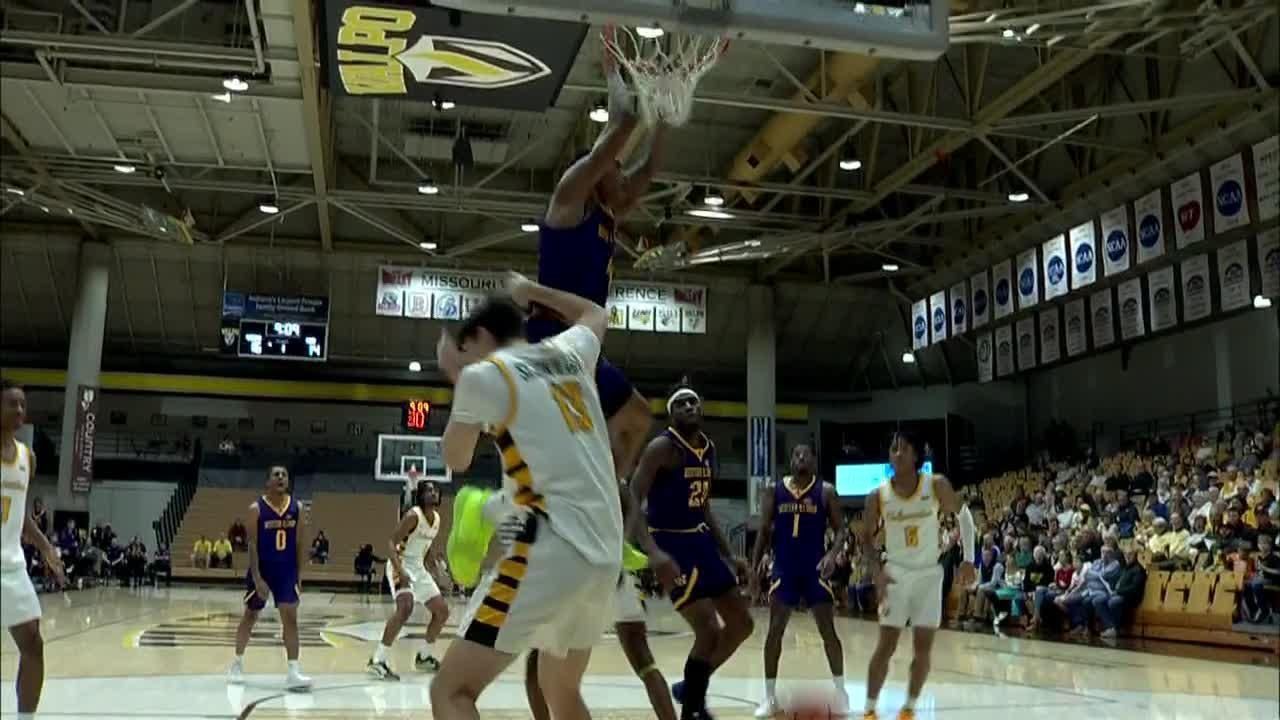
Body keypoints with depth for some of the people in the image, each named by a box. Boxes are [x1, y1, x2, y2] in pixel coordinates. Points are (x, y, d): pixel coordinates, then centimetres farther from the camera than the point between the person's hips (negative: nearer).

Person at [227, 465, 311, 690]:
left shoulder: (296, 507, 1)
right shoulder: (256, 509, -9)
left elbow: (299, 544, 5)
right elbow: (252, 545, -11)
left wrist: (299, 574, 1)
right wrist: (257, 578, -18)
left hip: (287, 570, 2)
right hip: (262, 570, -2)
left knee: (290, 617, -8)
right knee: (250, 616, 12)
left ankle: (294, 671, -10)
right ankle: (237, 664, 31)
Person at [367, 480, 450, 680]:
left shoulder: (437, 519, 7)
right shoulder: (413, 516, -18)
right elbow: (391, 543, -22)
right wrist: (400, 571, -34)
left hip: (418, 568, 9)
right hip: (401, 566, -9)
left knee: (442, 611, 11)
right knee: (406, 607, -31)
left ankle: (424, 656, 27)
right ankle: (377, 661, -28)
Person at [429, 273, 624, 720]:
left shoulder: (483, 374, -1)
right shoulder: (568, 352, 17)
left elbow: (456, 460, 15)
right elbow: (594, 314, 42)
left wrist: (457, 378, 27)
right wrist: (529, 291, 51)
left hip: (548, 551, -7)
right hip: (604, 554, 8)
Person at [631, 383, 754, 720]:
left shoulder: (710, 451, 10)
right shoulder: (662, 447, -15)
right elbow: (632, 500, -25)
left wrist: (728, 555, 17)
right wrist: (653, 552, -38)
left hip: (701, 541, 9)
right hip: (672, 545, -9)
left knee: (742, 623, 11)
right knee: (709, 631, -13)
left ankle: (691, 688, 26)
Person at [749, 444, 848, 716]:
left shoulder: (826, 491, -2)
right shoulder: (775, 491, 2)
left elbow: (840, 529, -3)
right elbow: (764, 531, 6)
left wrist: (832, 555, -22)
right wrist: (754, 568, 0)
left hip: (814, 569, -1)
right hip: (784, 569, 1)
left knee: (828, 631, 0)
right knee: (774, 632, 0)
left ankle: (840, 692, 14)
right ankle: (770, 696, 9)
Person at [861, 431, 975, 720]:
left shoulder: (936, 486, -11)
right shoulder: (878, 496, -9)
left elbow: (964, 515, 5)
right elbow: (867, 536, 4)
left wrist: (968, 558, 0)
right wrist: (877, 571, -10)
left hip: (928, 573, 1)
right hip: (896, 574, 0)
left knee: (923, 648, 3)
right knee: (886, 645, -3)